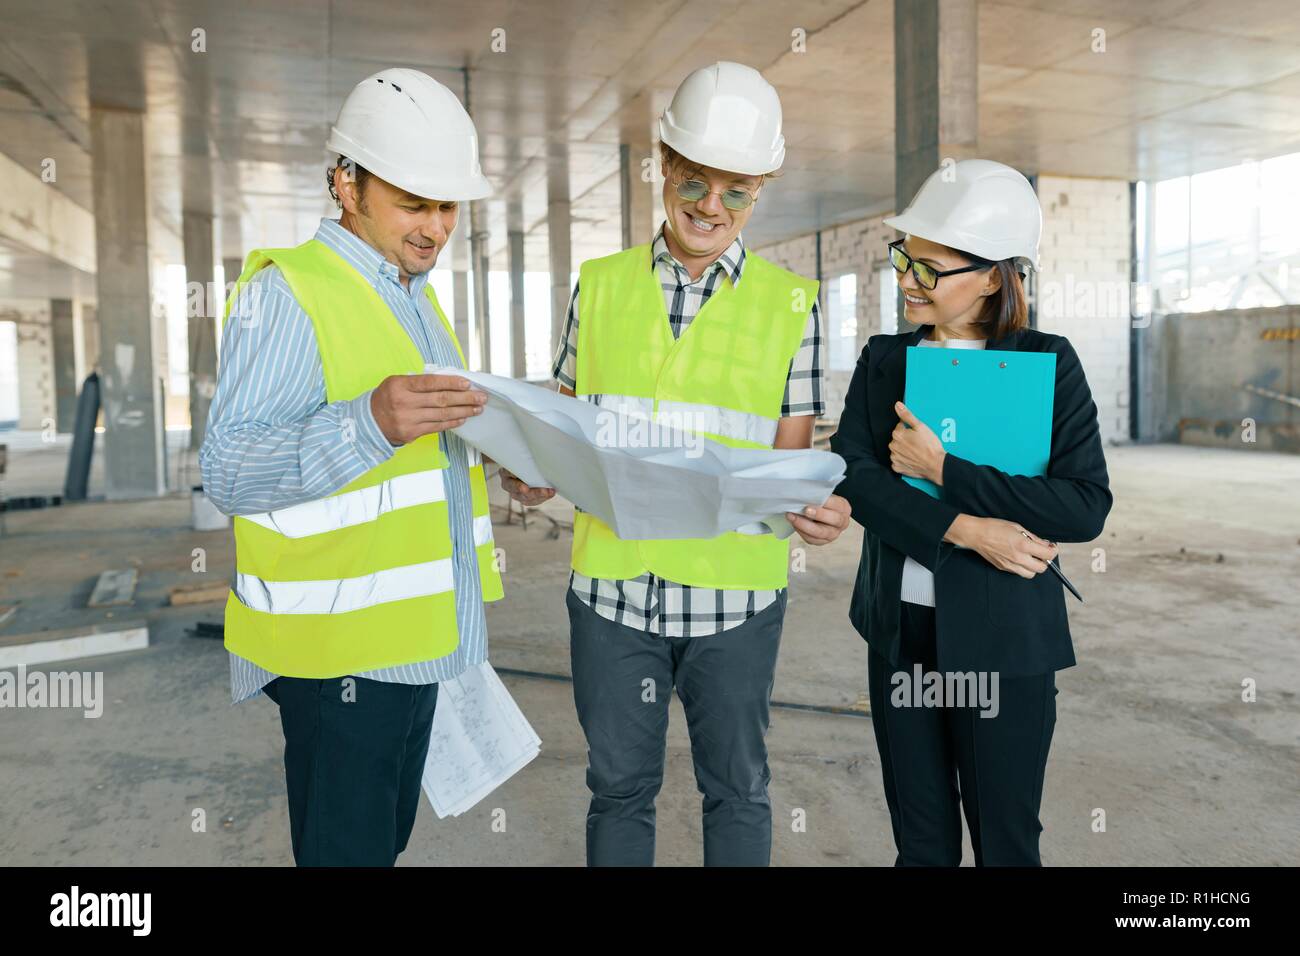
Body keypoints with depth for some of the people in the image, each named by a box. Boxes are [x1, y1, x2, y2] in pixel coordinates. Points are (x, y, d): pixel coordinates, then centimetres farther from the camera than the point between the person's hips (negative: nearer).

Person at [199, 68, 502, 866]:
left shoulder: (415, 292, 14)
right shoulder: (287, 292, -13)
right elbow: (227, 471, -22)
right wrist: (372, 423, -37)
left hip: (416, 630, 8)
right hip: (340, 646, -8)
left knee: (388, 838, 20)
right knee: (346, 846, 4)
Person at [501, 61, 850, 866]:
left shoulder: (792, 304, 1)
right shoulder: (600, 284, 6)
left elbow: (793, 452, 2)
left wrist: (817, 507, -19)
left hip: (735, 590, -1)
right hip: (611, 582, 1)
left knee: (737, 786, 16)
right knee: (619, 786, 16)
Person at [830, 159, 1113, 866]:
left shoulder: (1048, 364, -5)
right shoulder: (884, 359, 4)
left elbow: (1087, 506, -15)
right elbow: (851, 477, -10)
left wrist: (942, 469, -19)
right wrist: (965, 529, -20)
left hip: (1003, 641, -3)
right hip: (899, 631, 3)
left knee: (1005, 840, 12)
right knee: (920, 841, 17)